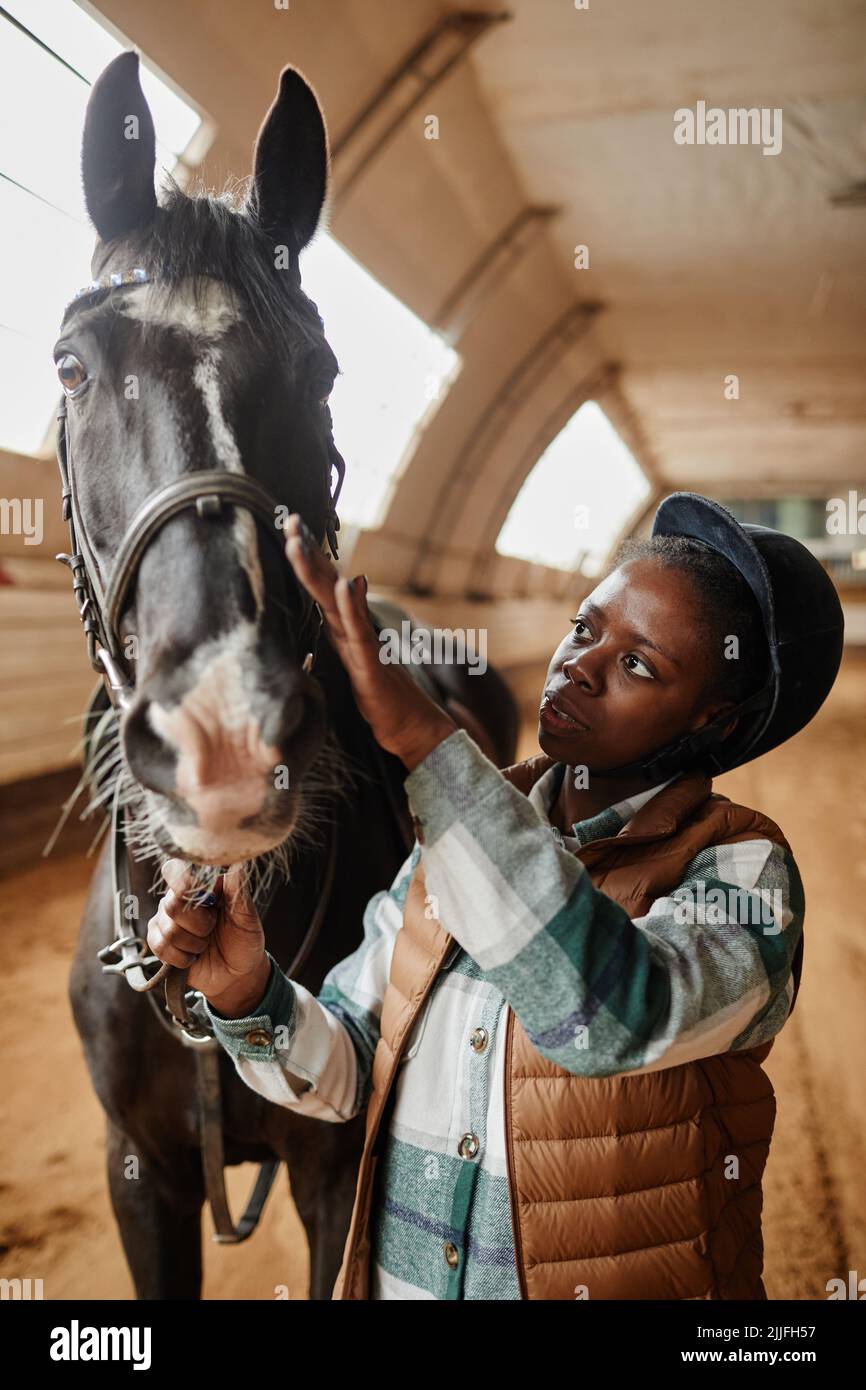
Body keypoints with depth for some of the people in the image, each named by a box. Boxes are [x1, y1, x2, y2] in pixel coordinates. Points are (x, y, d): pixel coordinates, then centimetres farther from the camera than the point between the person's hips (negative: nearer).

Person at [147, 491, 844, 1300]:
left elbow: (616, 1018, -40)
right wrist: (245, 990, -22)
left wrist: (421, 738, -42)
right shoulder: (468, 825, -5)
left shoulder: (737, 871, -18)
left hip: (619, 1280, -4)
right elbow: (343, 1073, -2)